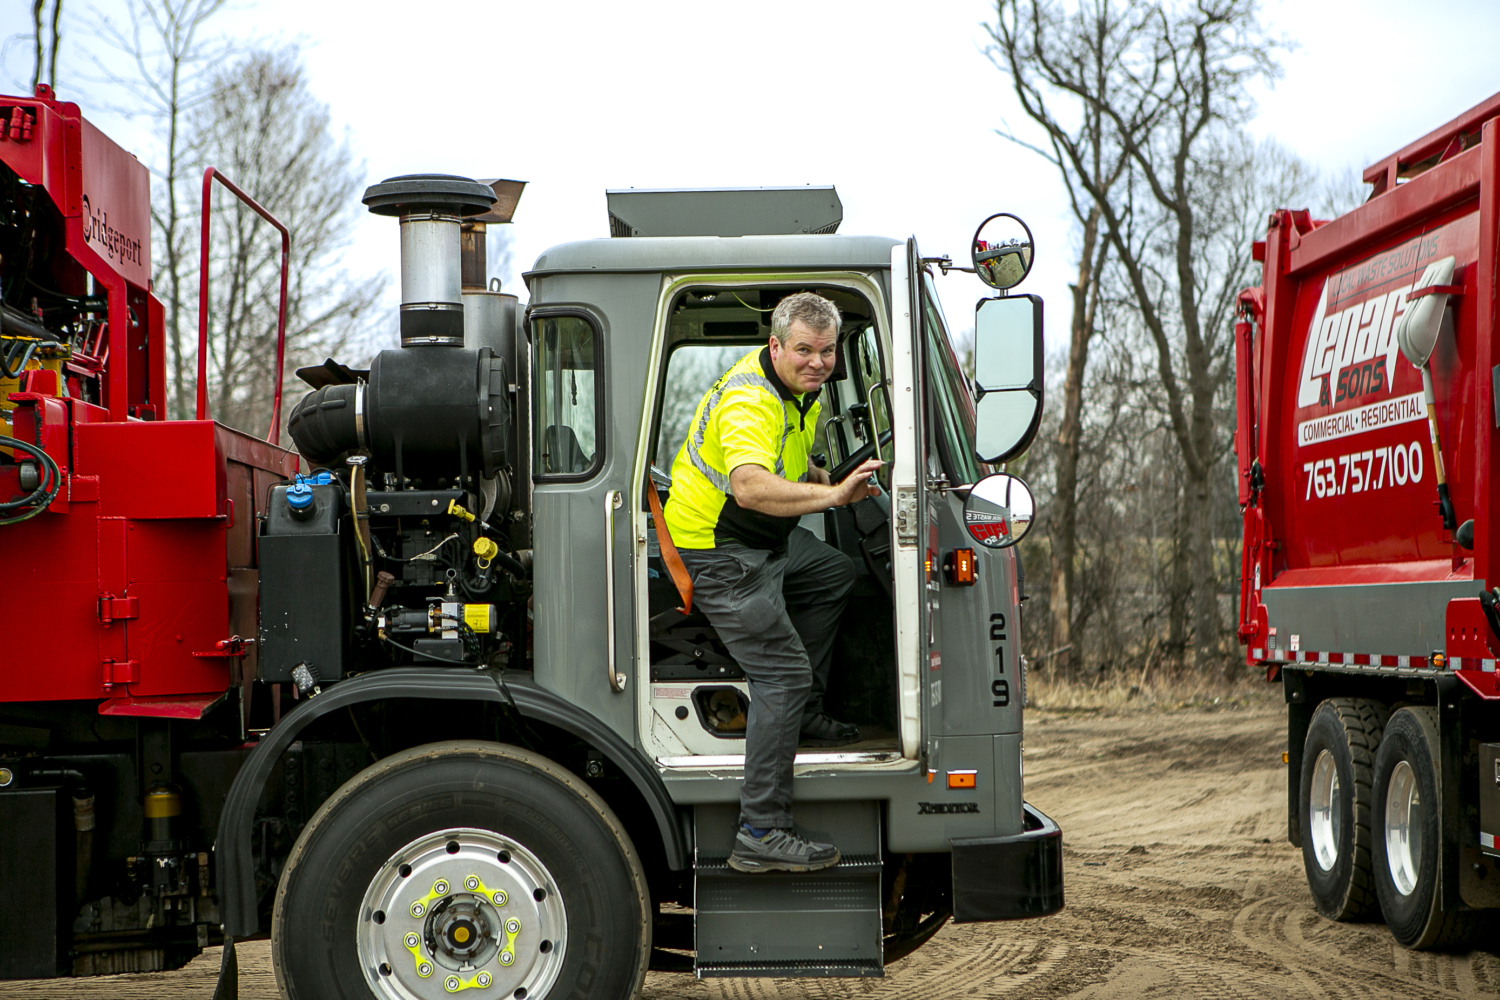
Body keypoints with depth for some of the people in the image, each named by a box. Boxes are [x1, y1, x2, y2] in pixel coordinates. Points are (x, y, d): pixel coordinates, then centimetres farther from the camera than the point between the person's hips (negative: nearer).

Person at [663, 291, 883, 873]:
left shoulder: (802, 388, 6)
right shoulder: (749, 399, -28)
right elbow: (749, 487, -46)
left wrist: (816, 476, 6)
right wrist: (833, 495, -53)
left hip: (766, 540, 11)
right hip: (719, 550, -11)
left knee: (835, 574, 29)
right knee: (783, 672, -15)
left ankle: (804, 715, 32)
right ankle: (761, 835, -17)